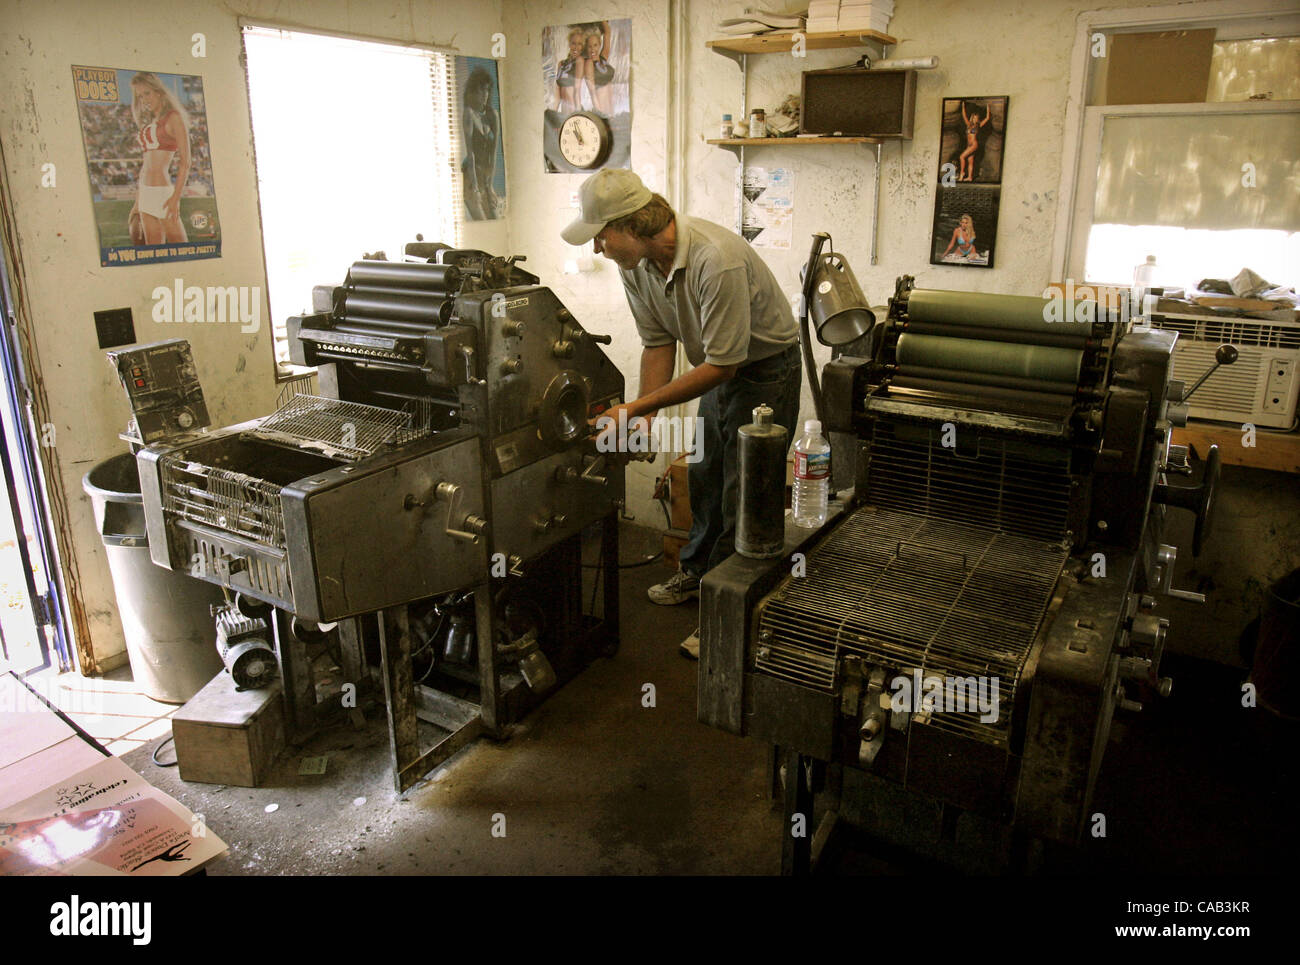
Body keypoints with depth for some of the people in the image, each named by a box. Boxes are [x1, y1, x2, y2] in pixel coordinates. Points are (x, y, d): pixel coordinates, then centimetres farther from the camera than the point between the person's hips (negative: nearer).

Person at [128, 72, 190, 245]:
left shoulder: (173, 117, -3)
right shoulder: (149, 124, 19)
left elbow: (185, 162, -11)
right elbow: (146, 164, 21)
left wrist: (176, 197, -20)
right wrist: (137, 202, 18)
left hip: (162, 191, -8)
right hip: (146, 194, 8)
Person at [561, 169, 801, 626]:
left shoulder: (716, 260, -36)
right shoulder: (635, 262, -10)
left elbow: (721, 365, -31)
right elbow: (658, 344, -1)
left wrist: (636, 408, -30)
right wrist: (644, 416, -15)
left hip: (765, 369, -7)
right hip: (718, 365, 8)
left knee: (742, 493, -5)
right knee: (703, 476, 18)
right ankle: (697, 570, 39)